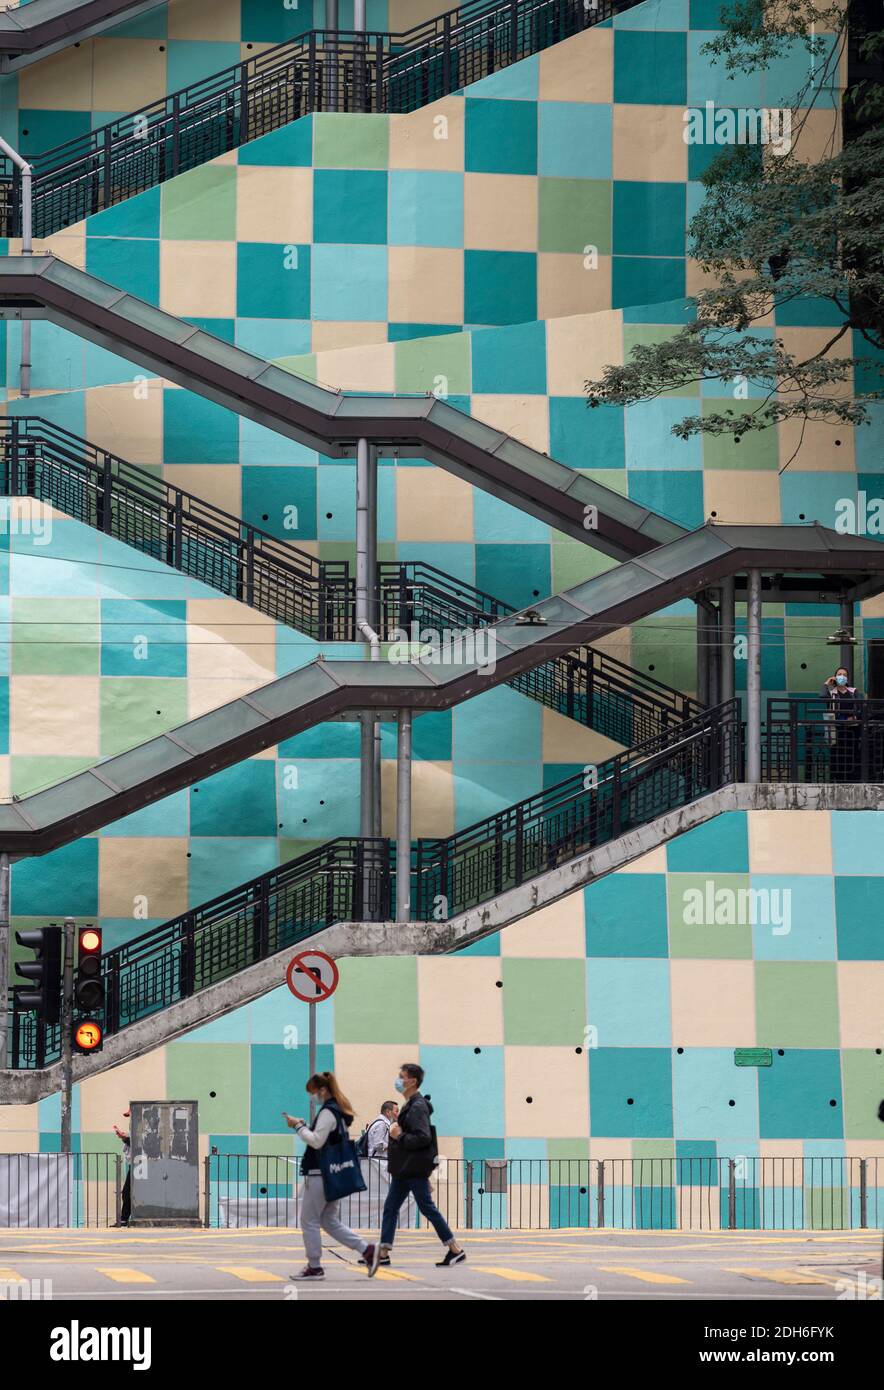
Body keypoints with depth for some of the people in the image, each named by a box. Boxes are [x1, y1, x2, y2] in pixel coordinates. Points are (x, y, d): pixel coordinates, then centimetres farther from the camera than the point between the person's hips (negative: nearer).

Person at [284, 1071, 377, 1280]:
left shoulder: (328, 1112, -15)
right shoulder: (340, 1110, 15)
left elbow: (317, 1142, -21)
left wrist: (299, 1127, -12)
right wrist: (305, 1127, 10)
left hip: (319, 1175, -10)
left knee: (309, 1221, 0)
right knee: (329, 1221, 15)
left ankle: (314, 1267, 4)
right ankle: (366, 1249, 6)